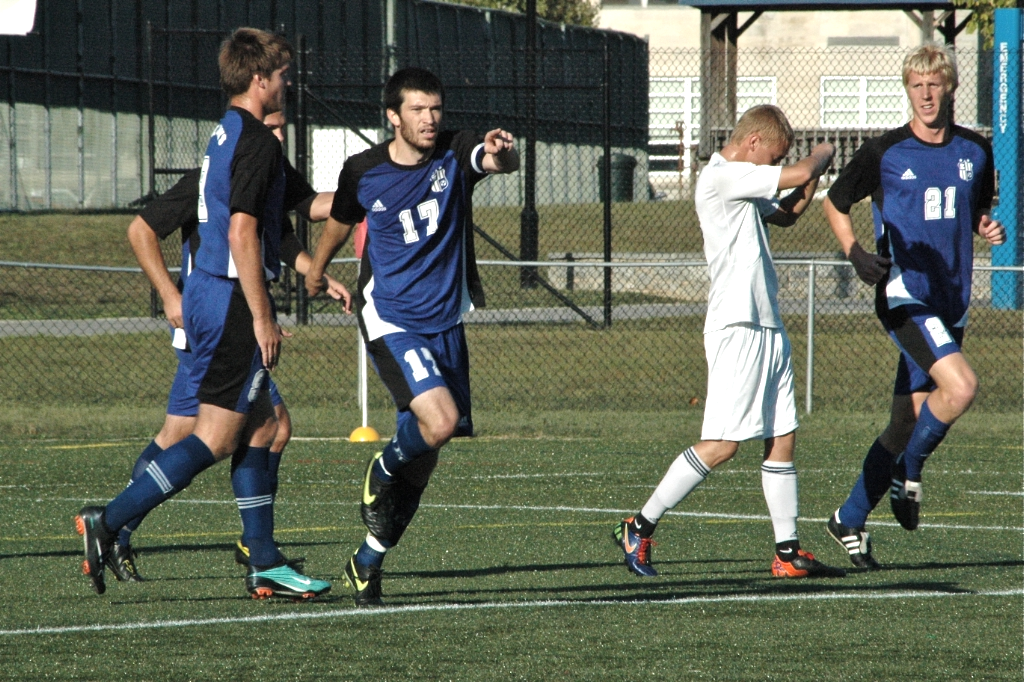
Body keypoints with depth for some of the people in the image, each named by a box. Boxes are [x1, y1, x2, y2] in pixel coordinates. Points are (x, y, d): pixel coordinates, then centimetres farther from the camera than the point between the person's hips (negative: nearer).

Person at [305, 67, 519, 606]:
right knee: (439, 421, -26)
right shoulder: (363, 172, -5)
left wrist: (503, 153, -49)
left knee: (424, 461, 7)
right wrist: (316, 269, 31)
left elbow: (503, 163, -25)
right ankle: (382, 471, 6)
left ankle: (367, 563, 23)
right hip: (390, 320, -3)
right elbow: (340, 222, 16)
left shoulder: (455, 154, -4)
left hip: (447, 323, 3)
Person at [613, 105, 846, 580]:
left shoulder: (743, 186, 18)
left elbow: (785, 214, 33)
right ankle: (639, 529, -6)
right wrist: (822, 155, 6)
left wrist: (814, 179, 15)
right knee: (721, 444, -12)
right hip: (736, 328, -10)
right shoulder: (721, 178, -12)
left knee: (782, 439, 7)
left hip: (767, 327, 10)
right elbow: (800, 174, -16)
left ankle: (787, 552, 8)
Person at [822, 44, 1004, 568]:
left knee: (910, 420, 5)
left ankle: (849, 521, 18)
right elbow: (835, 203, 10)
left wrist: (990, 228, 1)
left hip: (951, 303, 5)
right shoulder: (884, 153, -2)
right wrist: (855, 253, -7)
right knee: (960, 386, -25)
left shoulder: (976, 152, 9)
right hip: (903, 295, -5)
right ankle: (908, 475, -2)